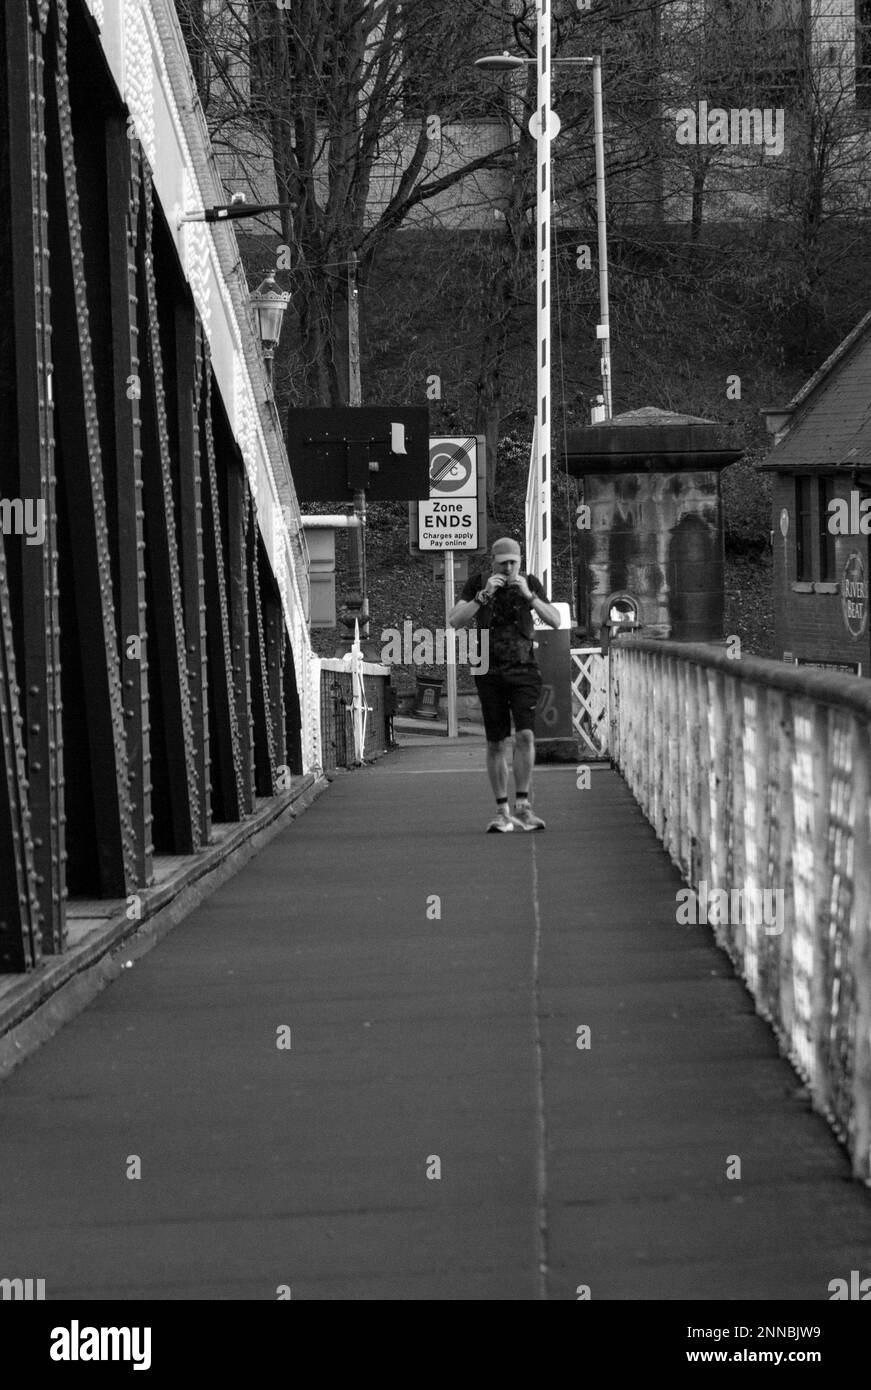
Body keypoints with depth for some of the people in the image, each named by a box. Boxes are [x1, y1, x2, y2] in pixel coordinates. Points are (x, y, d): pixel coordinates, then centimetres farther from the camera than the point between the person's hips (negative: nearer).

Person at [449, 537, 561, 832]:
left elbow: (555, 621, -4)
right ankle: (502, 812, 8)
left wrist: (528, 595, -18)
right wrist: (485, 594, -19)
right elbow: (455, 621, -8)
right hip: (490, 674, 0)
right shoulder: (477, 584, 1)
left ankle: (523, 806, -11)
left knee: (525, 735, -17)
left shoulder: (530, 583, 2)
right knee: (496, 743, 1)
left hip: (524, 671, 0)